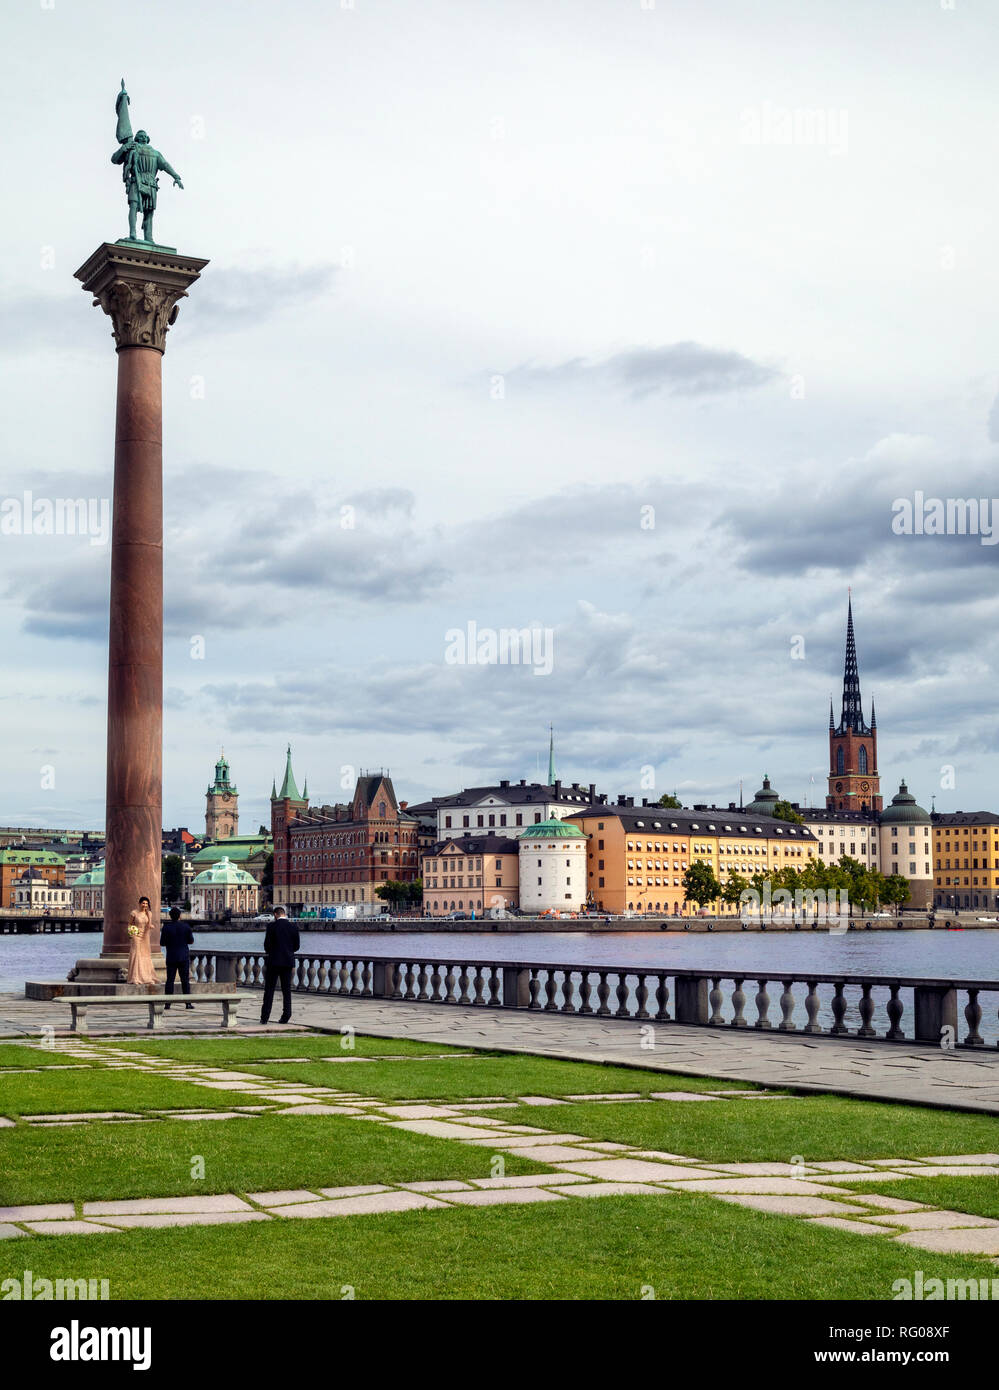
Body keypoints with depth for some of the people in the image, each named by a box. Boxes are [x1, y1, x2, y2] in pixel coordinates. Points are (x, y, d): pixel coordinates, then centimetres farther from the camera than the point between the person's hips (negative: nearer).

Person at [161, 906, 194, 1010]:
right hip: (184, 957, 0)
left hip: (171, 957, 0)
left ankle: (167, 1003, 0)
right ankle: (188, 1003, -1)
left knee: (170, 980, 4)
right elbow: (191, 941, 1)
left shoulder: (166, 927, -5)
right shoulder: (186, 926, -4)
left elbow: (162, 943, -3)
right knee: (185, 980, 2)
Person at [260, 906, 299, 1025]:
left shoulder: (272, 926, -8)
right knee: (287, 989, 8)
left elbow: (267, 945, -7)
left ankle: (264, 1017, 0)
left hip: (274, 961, -3)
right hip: (288, 961, 3)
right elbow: (296, 946, 5)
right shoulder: (293, 927, 1)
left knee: (269, 989, 2)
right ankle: (286, 1016, 5)